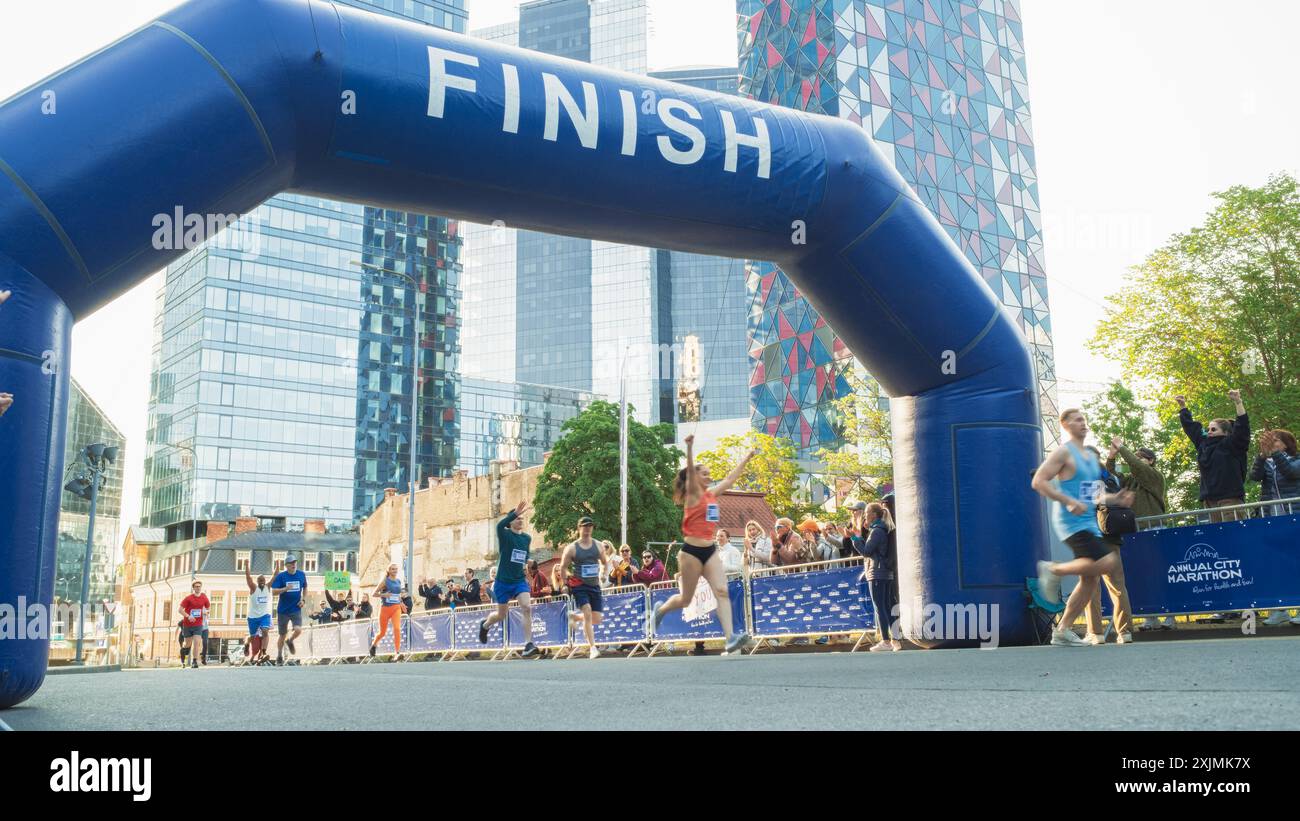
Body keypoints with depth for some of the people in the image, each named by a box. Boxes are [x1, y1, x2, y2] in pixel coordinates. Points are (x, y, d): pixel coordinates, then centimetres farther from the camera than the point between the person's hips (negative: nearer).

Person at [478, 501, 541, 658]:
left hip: (520, 580, 3)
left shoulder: (527, 538, 7)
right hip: (503, 582, -3)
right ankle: (485, 625, 45)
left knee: (527, 607, -19)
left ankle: (528, 645, -19)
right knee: (502, 615, 11)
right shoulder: (505, 535, -10)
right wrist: (515, 513, -45)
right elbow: (500, 525, -35)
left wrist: (526, 561, 4)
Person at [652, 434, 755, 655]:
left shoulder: (712, 493, 13)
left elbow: (731, 478, 22)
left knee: (722, 591, -12)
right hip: (691, 551, -6)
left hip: (710, 551, 6)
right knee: (686, 599, 6)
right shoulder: (693, 494, -6)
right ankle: (660, 609, 37)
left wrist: (747, 458, 25)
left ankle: (730, 639, -23)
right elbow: (690, 472, -23)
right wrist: (690, 448, -38)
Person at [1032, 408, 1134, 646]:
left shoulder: (1091, 457, 20)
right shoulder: (1064, 452, -7)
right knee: (1107, 563, -23)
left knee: (1090, 579, 6)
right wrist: (1069, 502, -23)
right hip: (1072, 522, -9)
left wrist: (1116, 499, 8)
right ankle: (1054, 570, -5)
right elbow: (1038, 481, -16)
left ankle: (1062, 631, 13)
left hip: (1089, 523, 9)